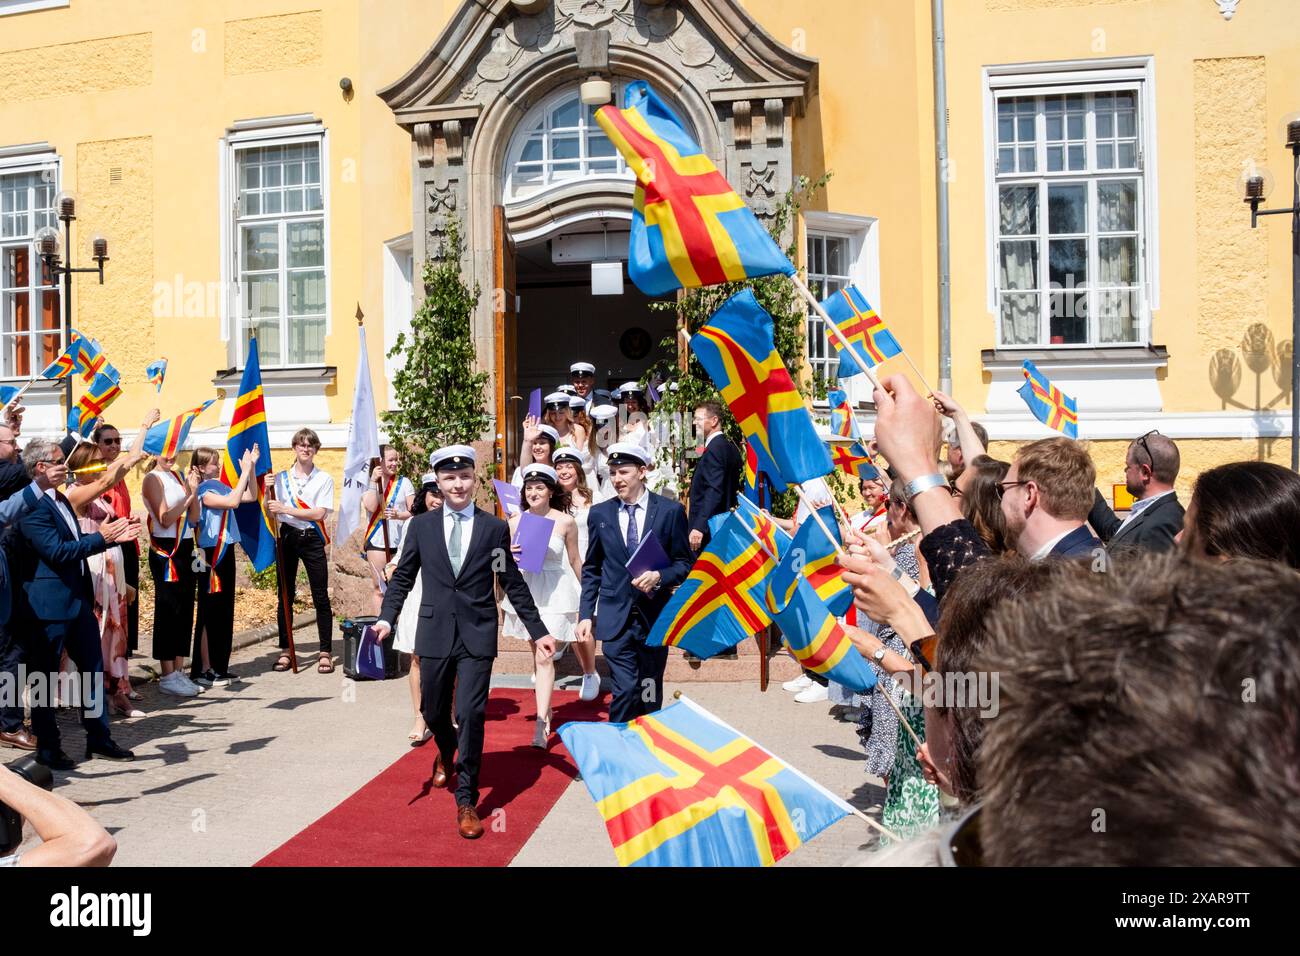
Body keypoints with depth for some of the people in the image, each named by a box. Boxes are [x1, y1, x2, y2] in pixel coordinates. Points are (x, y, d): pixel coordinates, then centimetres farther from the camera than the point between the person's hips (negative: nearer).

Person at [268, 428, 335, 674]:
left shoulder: (324, 479, 0)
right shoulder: (280, 478, 6)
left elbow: (319, 514, -10)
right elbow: (269, 511, 3)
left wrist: (285, 509, -16)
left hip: (312, 539, -2)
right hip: (288, 537, 2)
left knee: (321, 596, -1)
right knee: (285, 595, 7)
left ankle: (326, 652, 5)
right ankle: (285, 651, 15)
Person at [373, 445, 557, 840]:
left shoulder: (495, 528, 1)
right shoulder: (421, 526, 4)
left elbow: (513, 584, 4)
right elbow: (402, 577, 7)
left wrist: (538, 631, 2)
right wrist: (386, 618, -8)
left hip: (478, 635, -2)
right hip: (434, 633, 2)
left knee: (471, 714, -9)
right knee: (434, 712, 15)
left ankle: (466, 802, 6)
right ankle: (446, 754, 51)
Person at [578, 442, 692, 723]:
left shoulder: (671, 511, -1)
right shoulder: (599, 513, 5)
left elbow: (684, 563, 2)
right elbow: (591, 570, 10)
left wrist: (659, 577, -17)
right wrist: (585, 614, 4)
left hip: (655, 616, 0)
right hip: (615, 617, 0)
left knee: (650, 693, 10)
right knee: (625, 689, -10)